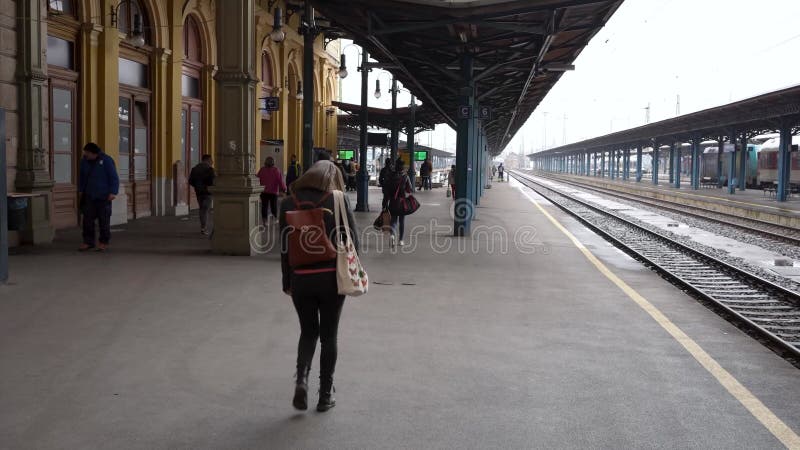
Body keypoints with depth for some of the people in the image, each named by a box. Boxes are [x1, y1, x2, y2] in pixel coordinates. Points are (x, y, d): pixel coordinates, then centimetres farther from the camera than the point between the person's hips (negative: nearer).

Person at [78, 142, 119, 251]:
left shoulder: (106, 160, -11)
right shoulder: (84, 160, 5)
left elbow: (114, 177, -10)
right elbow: (82, 176, 20)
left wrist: (113, 192, -15)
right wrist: (80, 190, 19)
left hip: (103, 196, -5)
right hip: (89, 195, 5)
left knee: (104, 220, 1)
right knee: (87, 219, 2)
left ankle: (104, 242, 10)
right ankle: (88, 241, 10)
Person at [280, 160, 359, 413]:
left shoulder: (289, 203, 2)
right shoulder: (339, 200, -4)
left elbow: (285, 247, 3)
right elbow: (352, 241, -4)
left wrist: (287, 282, 11)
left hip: (301, 279, 2)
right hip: (332, 278, -1)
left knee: (308, 332, 19)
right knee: (328, 336, 12)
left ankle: (302, 379, -3)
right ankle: (325, 395, 18)